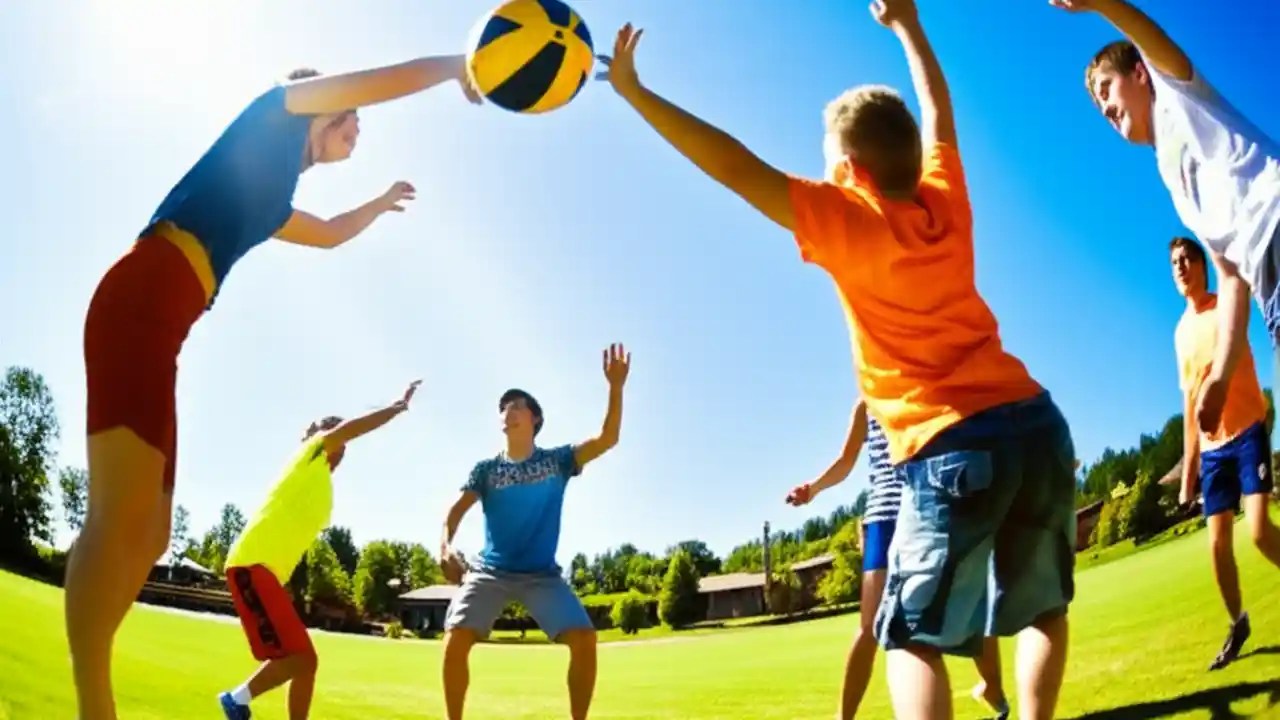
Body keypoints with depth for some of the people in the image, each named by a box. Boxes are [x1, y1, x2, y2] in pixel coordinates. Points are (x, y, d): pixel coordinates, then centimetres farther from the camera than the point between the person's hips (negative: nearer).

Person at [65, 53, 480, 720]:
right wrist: (461, 65, 25)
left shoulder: (273, 201, 33)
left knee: (148, 533, 3)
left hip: (157, 320, 10)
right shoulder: (276, 114, 13)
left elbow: (328, 234, 53)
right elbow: (394, 81, 10)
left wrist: (380, 203, 67)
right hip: (141, 302, -9)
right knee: (124, 513, -21)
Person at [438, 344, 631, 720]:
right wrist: (445, 544, -23)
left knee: (584, 639, -17)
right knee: (456, 639, -19)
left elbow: (608, 439, -7)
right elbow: (456, 510, -1)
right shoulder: (486, 469, 6)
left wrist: (615, 387, -19)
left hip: (542, 574, 0)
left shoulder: (557, 460, 3)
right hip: (490, 571, 1)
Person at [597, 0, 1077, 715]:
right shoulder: (946, 205, 10)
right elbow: (938, 114, 29)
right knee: (1044, 609, 22)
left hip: (957, 448, -6)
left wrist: (636, 92, -4)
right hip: (1038, 422, 6)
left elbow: (734, 166, -9)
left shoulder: (849, 223, -5)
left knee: (914, 637, 7)